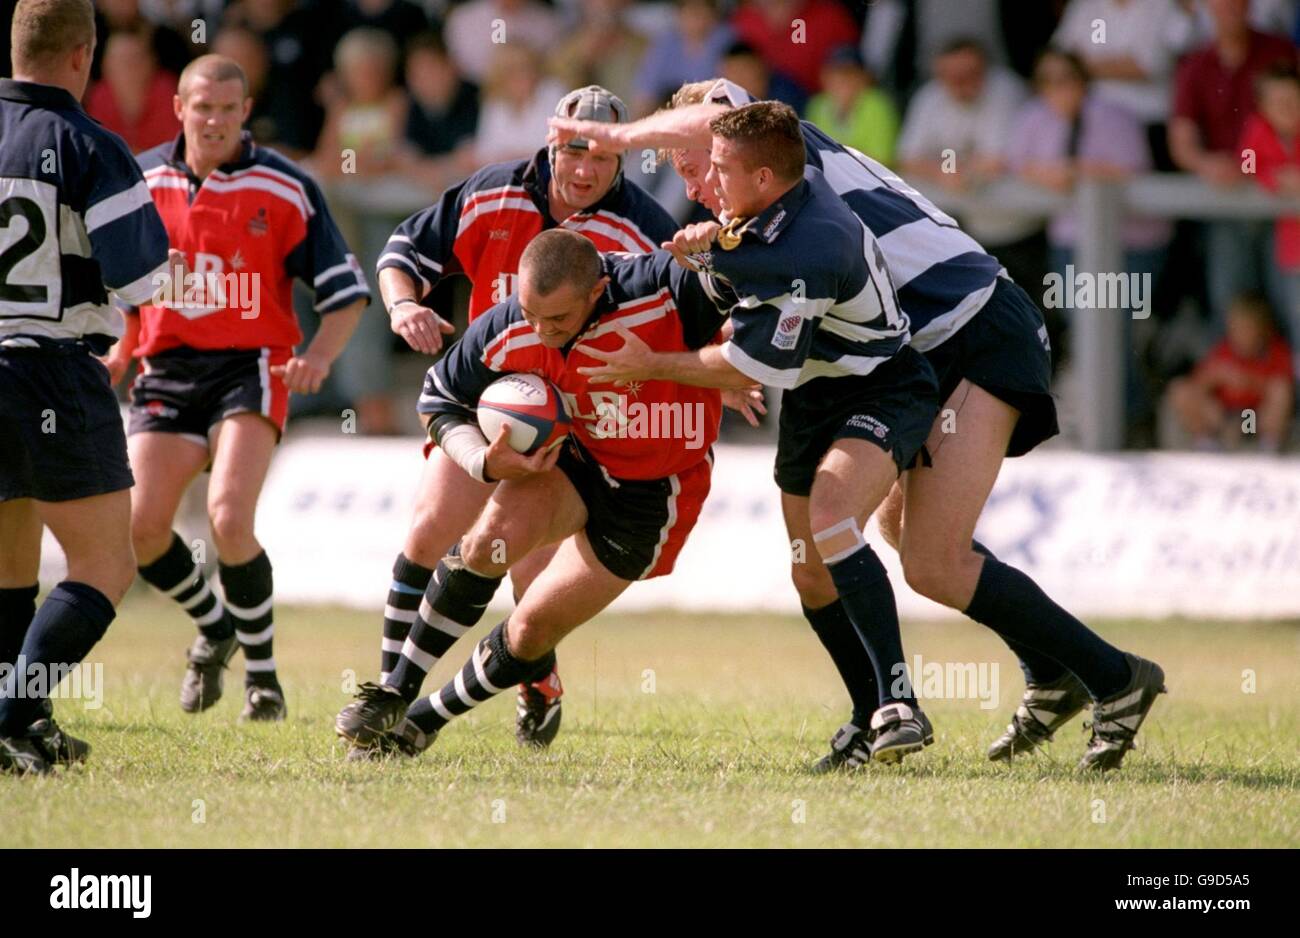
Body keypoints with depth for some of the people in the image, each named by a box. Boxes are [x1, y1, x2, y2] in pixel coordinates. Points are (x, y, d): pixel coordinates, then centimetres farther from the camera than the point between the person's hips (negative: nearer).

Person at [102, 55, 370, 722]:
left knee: (229, 519, -22)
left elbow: (345, 291, -1)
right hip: (166, 372, 4)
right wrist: (120, 352, 9)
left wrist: (319, 357, -17)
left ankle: (262, 672, -2)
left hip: (250, 368, -4)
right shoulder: (141, 180, 6)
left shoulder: (285, 189, -4)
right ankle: (213, 627, 24)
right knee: (140, 529, -7)